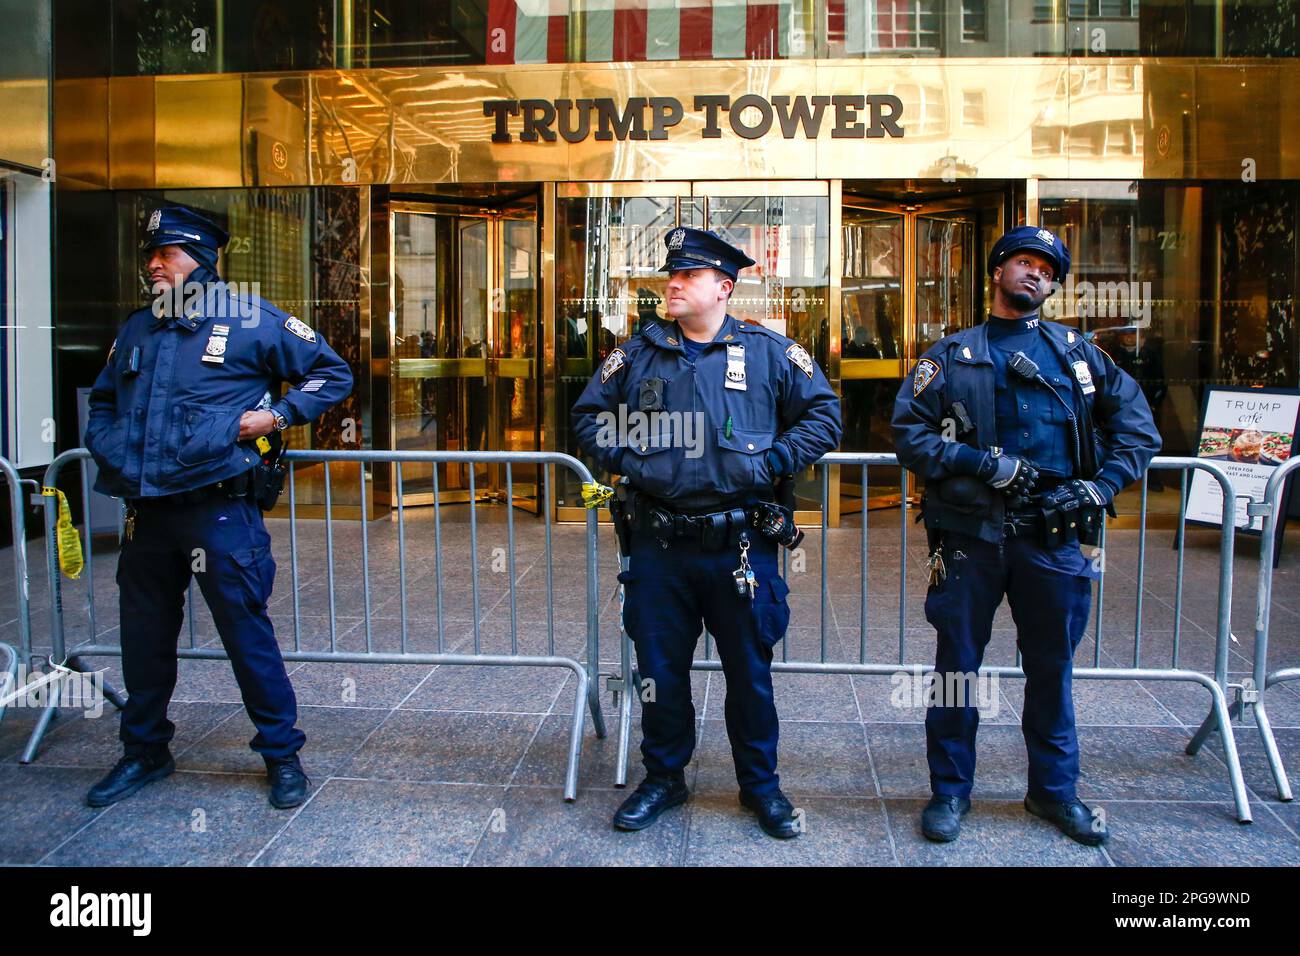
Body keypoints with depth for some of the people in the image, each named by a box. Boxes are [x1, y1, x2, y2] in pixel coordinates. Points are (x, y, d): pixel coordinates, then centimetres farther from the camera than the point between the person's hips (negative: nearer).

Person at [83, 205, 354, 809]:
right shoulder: (135, 332, 15)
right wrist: (108, 447, 10)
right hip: (147, 512, 6)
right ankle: (144, 751, 34)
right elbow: (102, 402, 30)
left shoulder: (252, 322, -2)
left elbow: (333, 374, 3)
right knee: (144, 638, 15)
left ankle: (281, 754, 14)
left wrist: (276, 415, -8)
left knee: (246, 633, -1)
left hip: (219, 507, -6)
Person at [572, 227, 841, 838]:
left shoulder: (769, 352, 2)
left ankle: (760, 784, 29)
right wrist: (627, 460, -4)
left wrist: (769, 464, -9)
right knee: (659, 669, 11)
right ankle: (663, 778, 31)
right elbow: (589, 416, 13)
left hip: (742, 545, -1)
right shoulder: (637, 353, 6)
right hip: (658, 546, 2)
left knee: (749, 671, 10)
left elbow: (823, 415, 4)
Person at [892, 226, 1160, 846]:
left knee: (1052, 667, 13)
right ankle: (950, 790, 22)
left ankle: (1054, 789, 30)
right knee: (957, 665, 7)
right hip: (970, 535, -2)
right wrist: (983, 462, -15)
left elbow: (1138, 427, 12)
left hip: (1054, 537, 2)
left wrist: (1101, 485, -3)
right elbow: (908, 434, -4)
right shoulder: (952, 356, 6)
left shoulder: (1078, 352, 12)